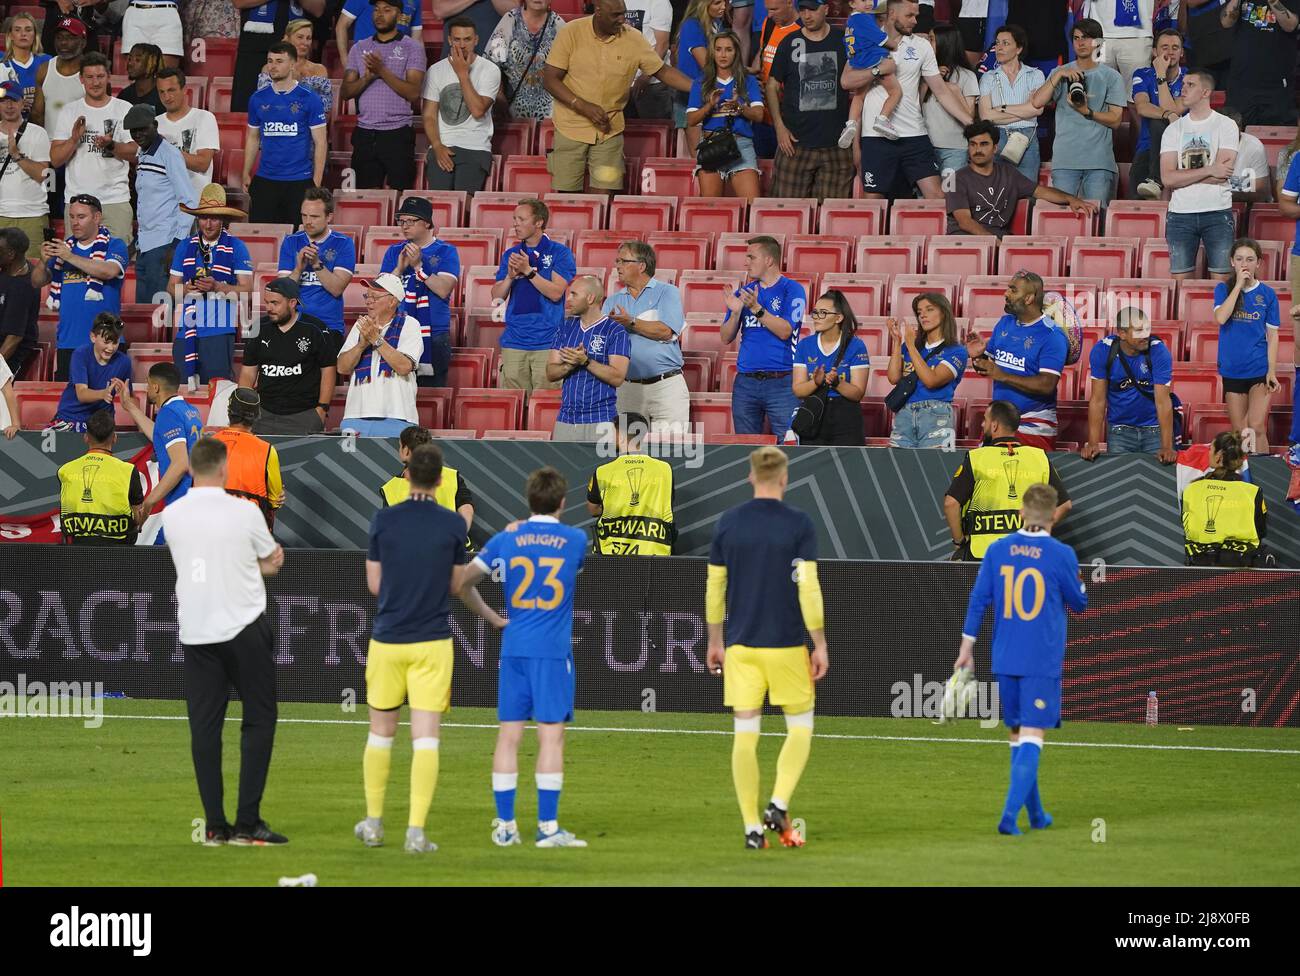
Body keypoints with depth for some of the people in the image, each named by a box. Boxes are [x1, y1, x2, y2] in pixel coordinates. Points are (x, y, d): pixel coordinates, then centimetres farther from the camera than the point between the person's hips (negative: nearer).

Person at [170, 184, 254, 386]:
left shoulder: (236, 248, 2)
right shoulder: (185, 247, 14)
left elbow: (247, 290, -3)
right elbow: (172, 287, 14)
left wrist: (217, 287, -17)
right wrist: (186, 289, -9)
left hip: (219, 330, -4)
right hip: (187, 330, 4)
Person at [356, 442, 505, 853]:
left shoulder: (383, 520, -3)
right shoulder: (453, 525, -4)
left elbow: (374, 583, 1)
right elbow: (460, 586, 5)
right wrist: (492, 617, 23)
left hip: (387, 641, 1)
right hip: (432, 642, -1)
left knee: (381, 732, 15)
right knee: (425, 738, -2)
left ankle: (373, 823, 21)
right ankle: (416, 831, -7)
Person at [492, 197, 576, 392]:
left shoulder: (559, 253, 1)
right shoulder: (511, 254, 13)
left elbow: (556, 293, -10)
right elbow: (497, 297, 9)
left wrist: (528, 271, -15)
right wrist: (510, 276, -9)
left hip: (547, 341, -4)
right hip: (514, 342, 4)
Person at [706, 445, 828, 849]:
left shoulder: (728, 523, 3)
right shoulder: (799, 525, -7)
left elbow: (714, 586, 7)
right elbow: (808, 587, -11)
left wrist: (715, 641, 17)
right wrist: (820, 645, -4)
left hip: (740, 644, 3)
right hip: (786, 645, -3)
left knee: (745, 734, 4)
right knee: (799, 728, 12)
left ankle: (752, 827, 1)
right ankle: (779, 805, -7)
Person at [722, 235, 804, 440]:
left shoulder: (792, 290, -1)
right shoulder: (744, 291, 13)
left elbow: (784, 331, -12)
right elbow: (726, 338, 10)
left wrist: (756, 308, -19)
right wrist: (736, 312, -8)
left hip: (781, 382, -5)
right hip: (746, 381, 5)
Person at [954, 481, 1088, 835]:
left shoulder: (997, 551, 1)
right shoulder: (1061, 555, -10)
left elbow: (979, 600, 3)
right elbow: (1079, 603, 2)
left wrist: (967, 648, 10)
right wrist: (1078, 579, 22)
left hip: (1004, 660, 4)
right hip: (1043, 662, -4)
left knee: (1018, 736, 16)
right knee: (1031, 738, -5)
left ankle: (1036, 815, 26)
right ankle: (1010, 815, -18)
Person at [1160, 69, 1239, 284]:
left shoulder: (1226, 126, 2)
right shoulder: (1174, 129, 9)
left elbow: (1224, 173, -10)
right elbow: (1167, 178, -3)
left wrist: (1185, 176, -5)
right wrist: (1209, 171, -10)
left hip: (1218, 212, -2)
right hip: (1180, 213, 2)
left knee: (1221, 278, -5)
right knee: (1179, 279, 0)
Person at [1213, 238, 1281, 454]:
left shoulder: (1267, 294, 1)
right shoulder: (1223, 289, 2)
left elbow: (1273, 336, 2)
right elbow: (1220, 318, -17)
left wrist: (1272, 371, -7)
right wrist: (1239, 285, -15)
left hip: (1260, 370, -1)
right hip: (1232, 370, 1)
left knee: (1257, 428, -13)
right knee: (1239, 434, 7)